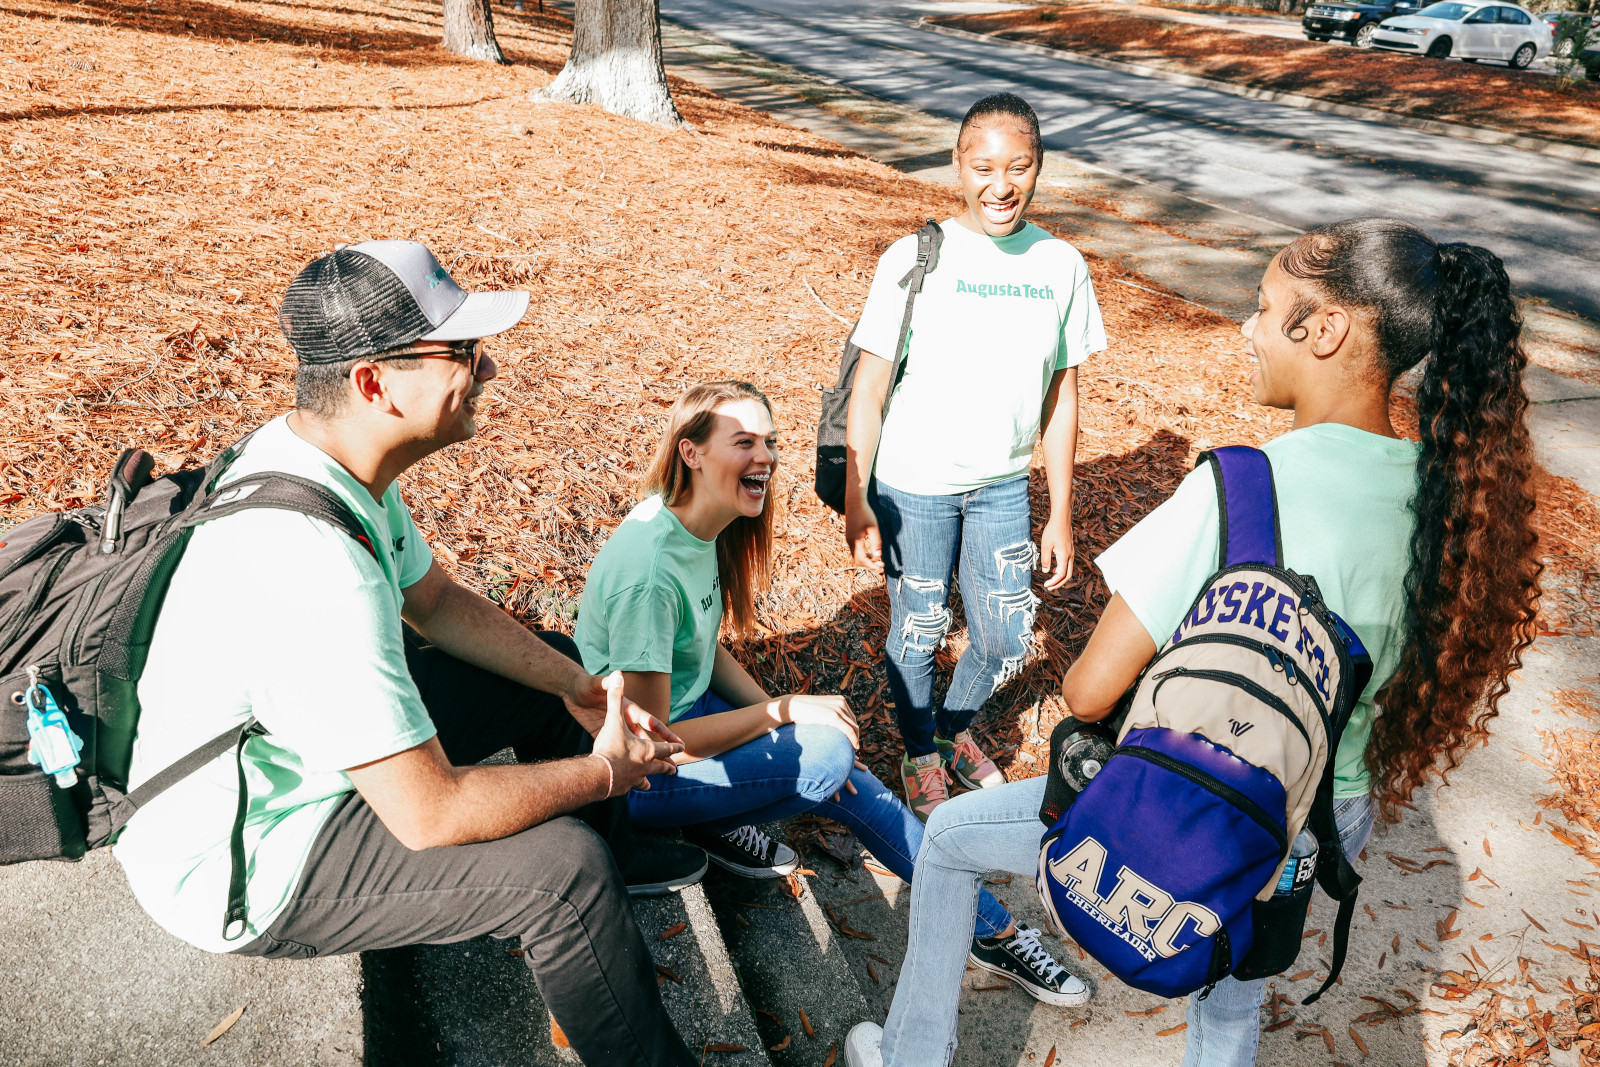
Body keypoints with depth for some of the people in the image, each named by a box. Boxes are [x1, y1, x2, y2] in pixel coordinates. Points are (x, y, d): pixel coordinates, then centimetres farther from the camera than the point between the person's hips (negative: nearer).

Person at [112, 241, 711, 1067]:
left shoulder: (319, 450, -8)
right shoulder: (311, 566, -38)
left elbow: (438, 603, 6)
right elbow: (432, 813, -34)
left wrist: (577, 685, -1)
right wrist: (604, 771, -19)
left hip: (311, 741, 10)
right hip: (247, 866, -9)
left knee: (553, 664, 12)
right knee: (565, 867, -22)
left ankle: (616, 853, 36)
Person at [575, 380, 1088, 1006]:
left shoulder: (702, 529, -3)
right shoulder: (648, 569, -30)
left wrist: (780, 716, -7)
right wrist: (784, 712, -19)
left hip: (687, 709, 8)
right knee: (827, 755, -22)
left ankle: (987, 925, 6)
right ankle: (714, 826, 5)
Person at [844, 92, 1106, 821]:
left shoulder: (1062, 266, -2)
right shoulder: (914, 259, -12)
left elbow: (1062, 397, 4)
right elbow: (869, 388, -9)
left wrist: (1061, 515, 5)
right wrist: (857, 506, -11)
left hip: (1005, 486, 3)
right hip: (914, 486, -3)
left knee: (1008, 643, 11)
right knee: (917, 634, 10)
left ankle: (955, 727, 43)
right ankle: (922, 755, 38)